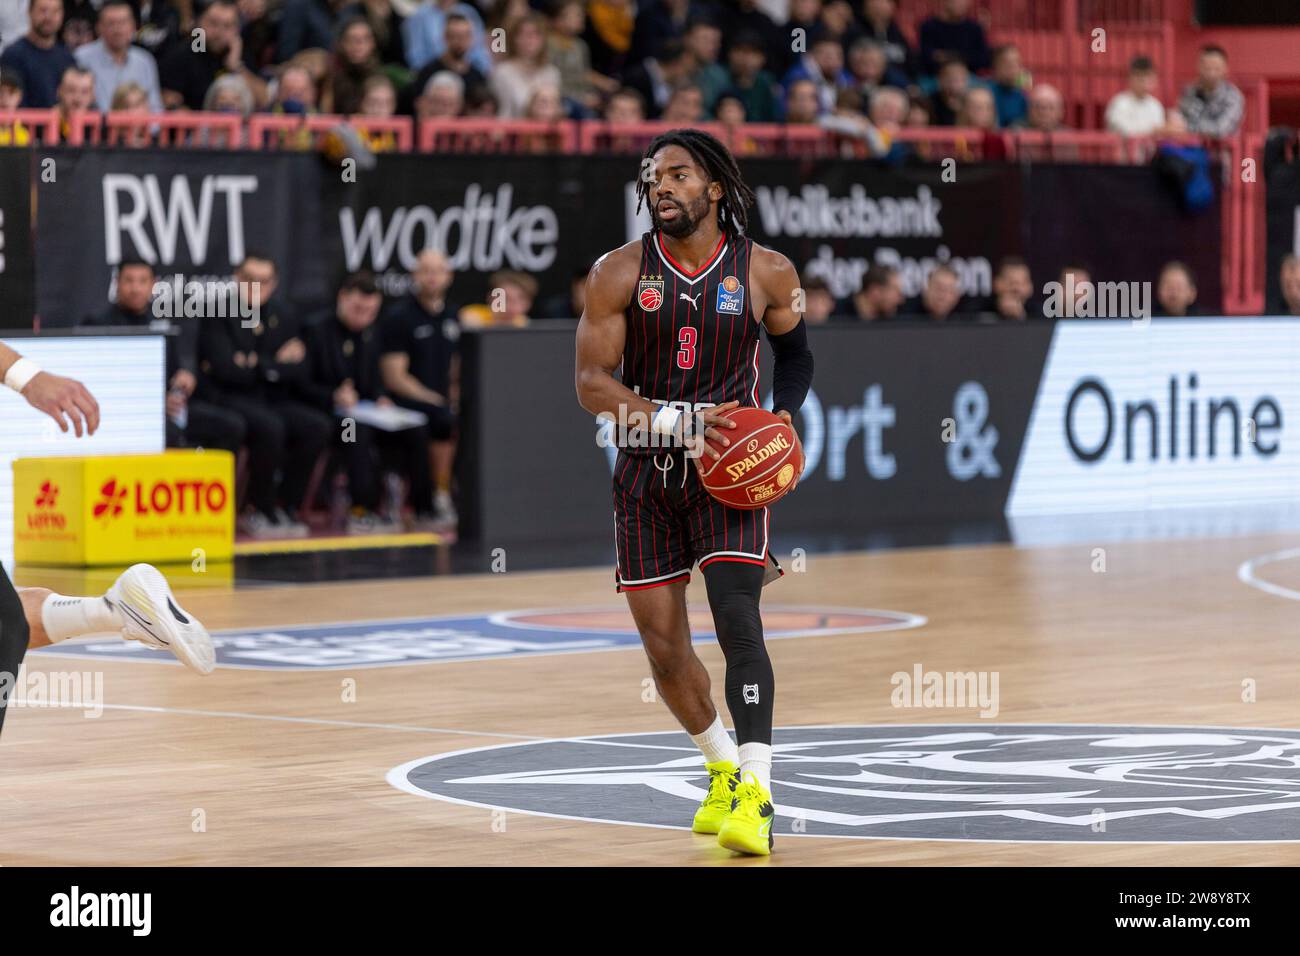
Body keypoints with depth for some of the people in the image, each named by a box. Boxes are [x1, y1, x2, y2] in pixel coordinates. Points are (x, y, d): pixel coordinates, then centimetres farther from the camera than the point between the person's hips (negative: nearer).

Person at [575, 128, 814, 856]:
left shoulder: (766, 272, -3)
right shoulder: (621, 272, -5)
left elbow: (796, 352, 16)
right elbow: (592, 383, -9)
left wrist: (783, 415, -3)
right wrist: (678, 421, -21)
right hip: (648, 471, 2)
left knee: (738, 620, -19)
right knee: (664, 647, 7)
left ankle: (755, 795, -22)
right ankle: (722, 767, 32)